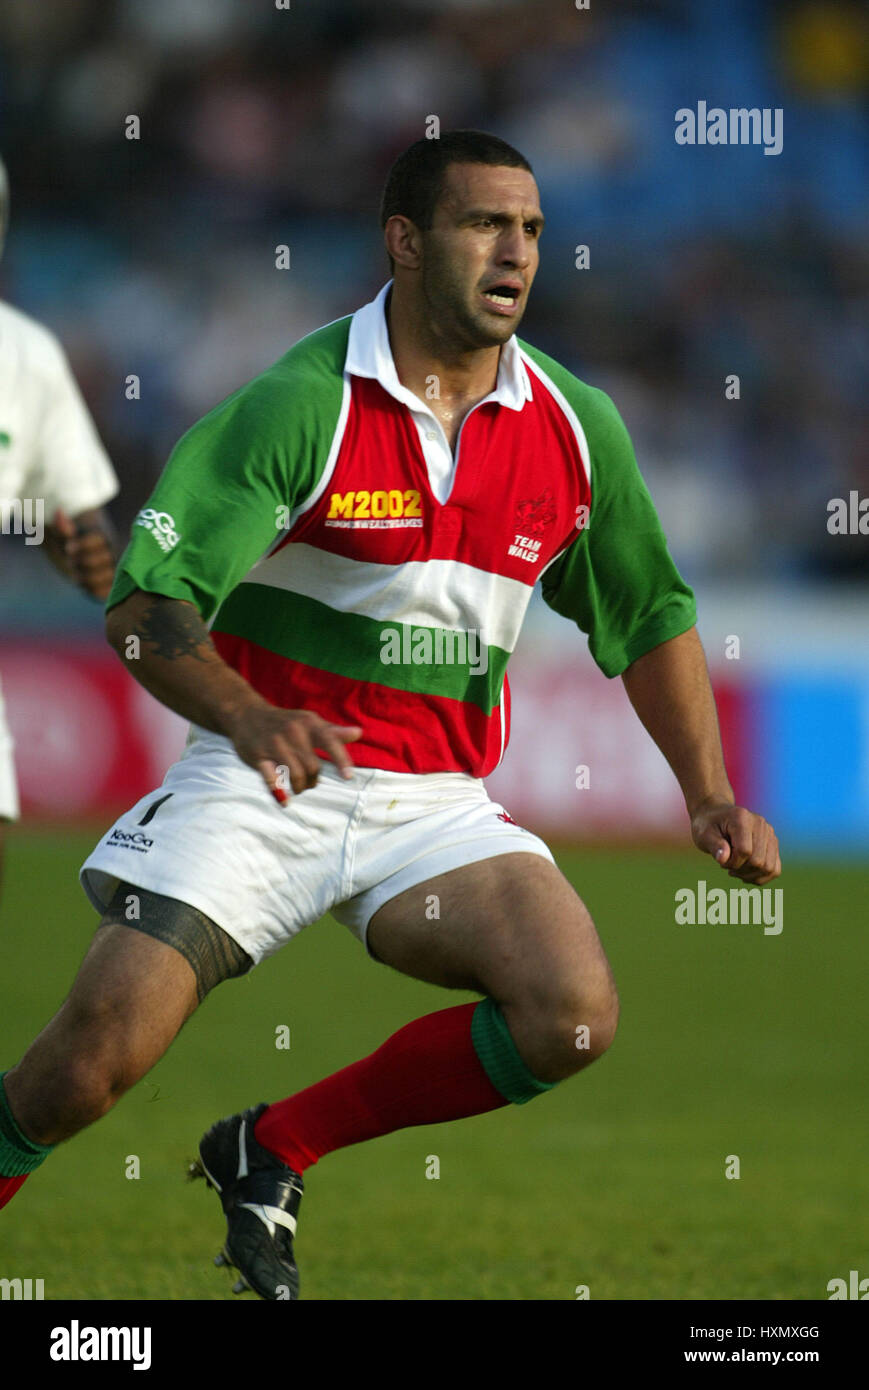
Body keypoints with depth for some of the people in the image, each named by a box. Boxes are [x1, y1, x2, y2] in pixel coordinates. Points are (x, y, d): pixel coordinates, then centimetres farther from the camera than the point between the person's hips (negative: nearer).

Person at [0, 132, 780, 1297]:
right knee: (107, 1043, -20)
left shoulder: (575, 428, 3)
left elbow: (651, 618, 18)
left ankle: (271, 1153, -2)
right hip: (260, 778, -4)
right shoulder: (299, 404, -11)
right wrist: (250, 718, -33)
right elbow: (144, 608, -15)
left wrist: (709, 795, 8)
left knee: (573, 1014, -21)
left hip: (434, 805, 4)